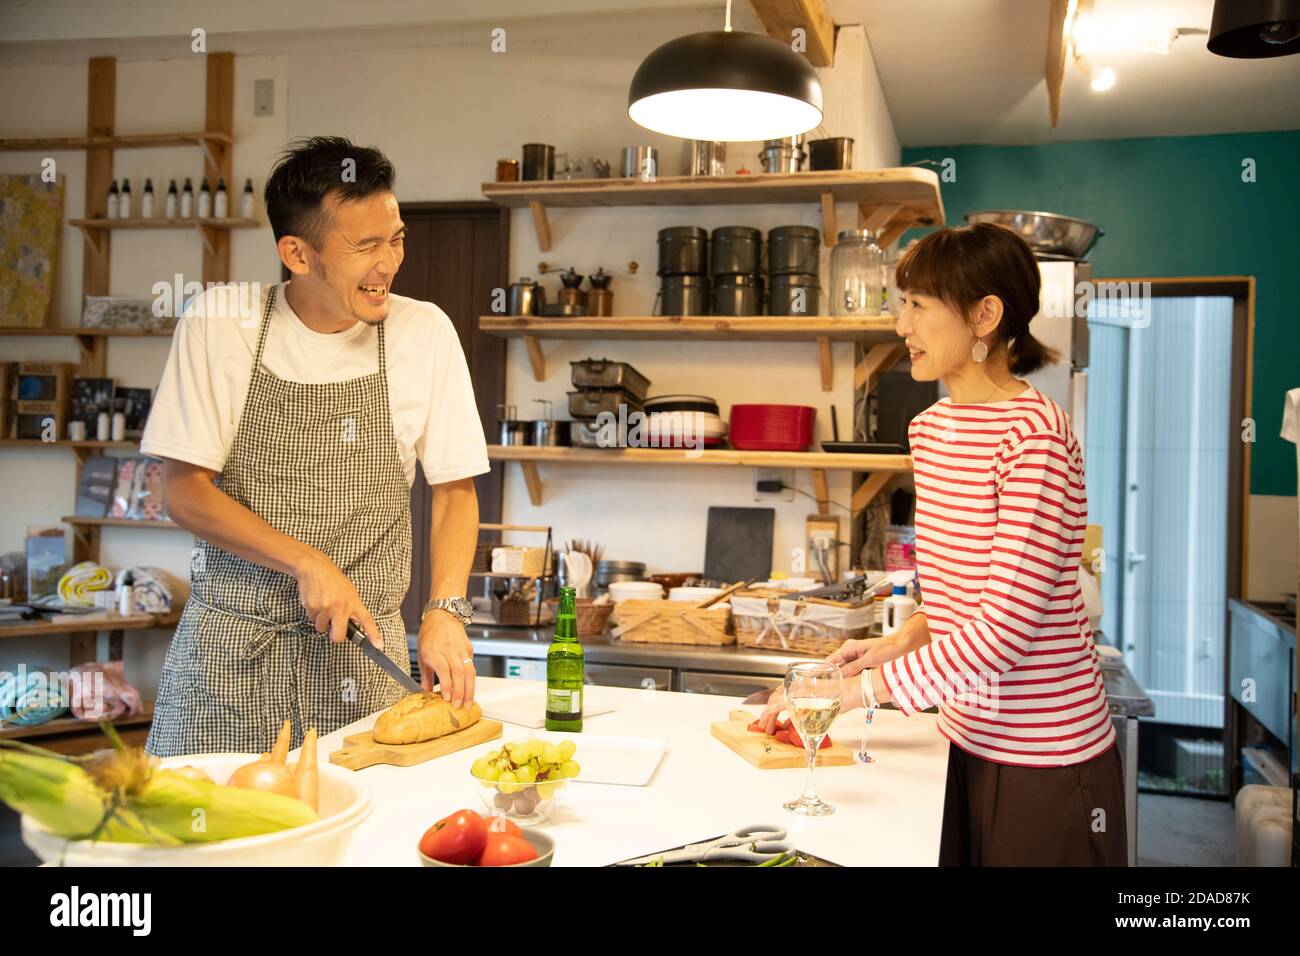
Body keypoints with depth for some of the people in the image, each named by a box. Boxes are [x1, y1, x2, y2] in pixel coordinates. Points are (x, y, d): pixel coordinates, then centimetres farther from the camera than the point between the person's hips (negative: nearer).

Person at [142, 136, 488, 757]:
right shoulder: (218, 324, -6)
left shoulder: (425, 333, -3)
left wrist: (445, 610, -11)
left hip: (366, 651, 1)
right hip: (230, 647, 0)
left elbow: (453, 490, 3)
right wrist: (307, 562, -17)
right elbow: (186, 494, -5)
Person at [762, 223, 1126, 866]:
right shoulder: (929, 428, 5)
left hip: (1046, 763, -7)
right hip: (967, 739, 7)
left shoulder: (1033, 433, -20)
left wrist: (856, 691, -20)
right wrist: (907, 637, -1)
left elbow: (1006, 627, -24)